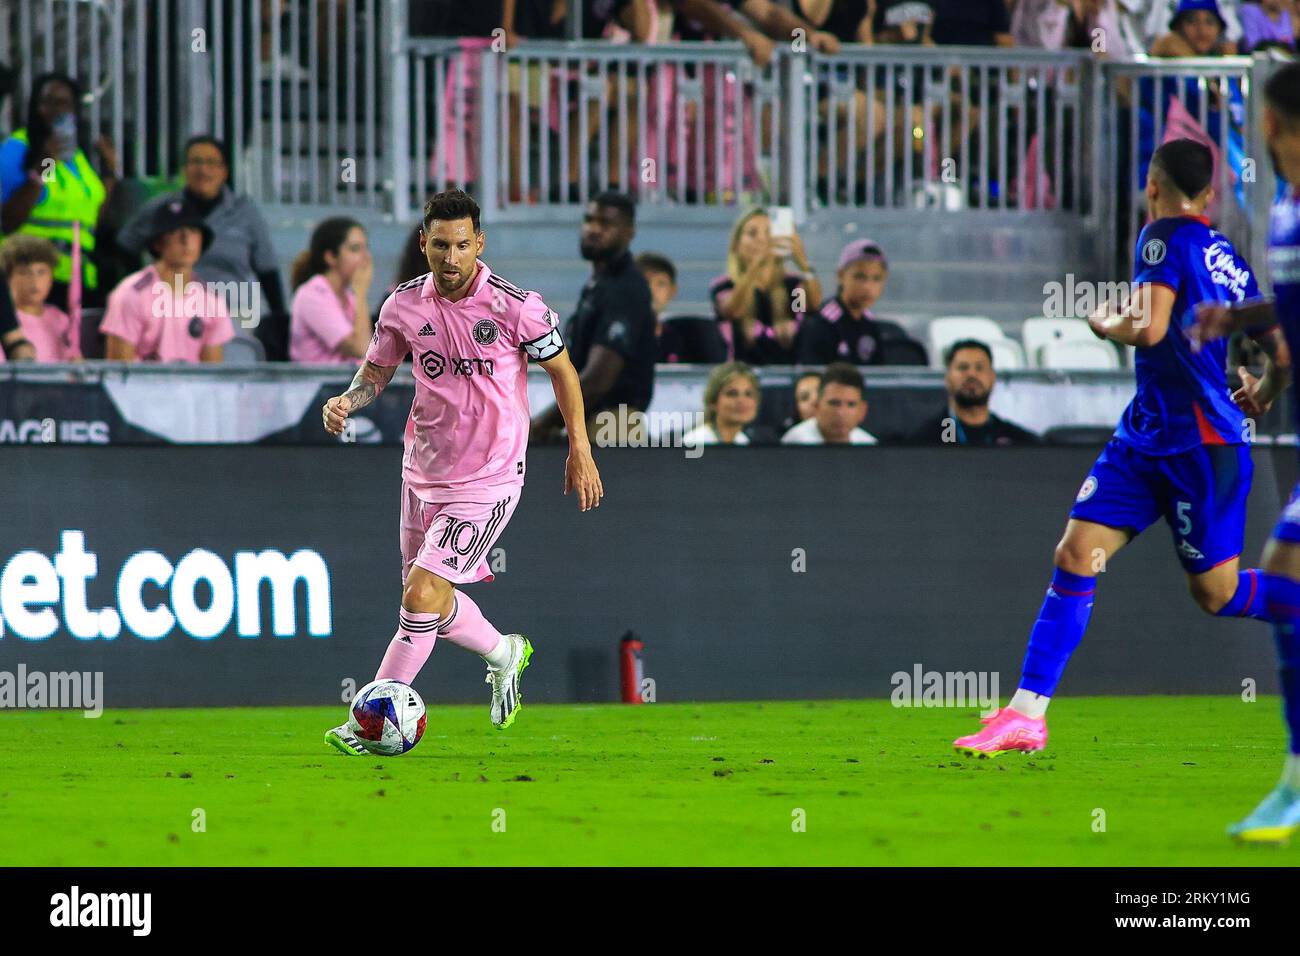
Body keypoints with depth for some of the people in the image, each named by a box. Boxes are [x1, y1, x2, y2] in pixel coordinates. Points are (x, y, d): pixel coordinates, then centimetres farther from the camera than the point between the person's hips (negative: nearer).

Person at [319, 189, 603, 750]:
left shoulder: (516, 307, -16)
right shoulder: (404, 305, -4)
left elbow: (561, 370, -1)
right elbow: (377, 372, 11)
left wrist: (580, 451, 2)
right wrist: (347, 401, -10)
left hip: (487, 481, -6)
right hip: (423, 470, 6)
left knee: (422, 593, -15)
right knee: (431, 599, 17)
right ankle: (504, 654, 46)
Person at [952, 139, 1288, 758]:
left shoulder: (1165, 237, -11)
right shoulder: (1231, 261, 13)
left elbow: (1149, 328, -23)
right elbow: (1282, 356, 16)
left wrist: (1106, 324, -3)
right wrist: (1262, 399, 33)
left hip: (1200, 444, -9)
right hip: (1146, 436, 9)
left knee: (1215, 593, 2)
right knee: (1076, 556, -2)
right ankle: (1026, 713, -6)